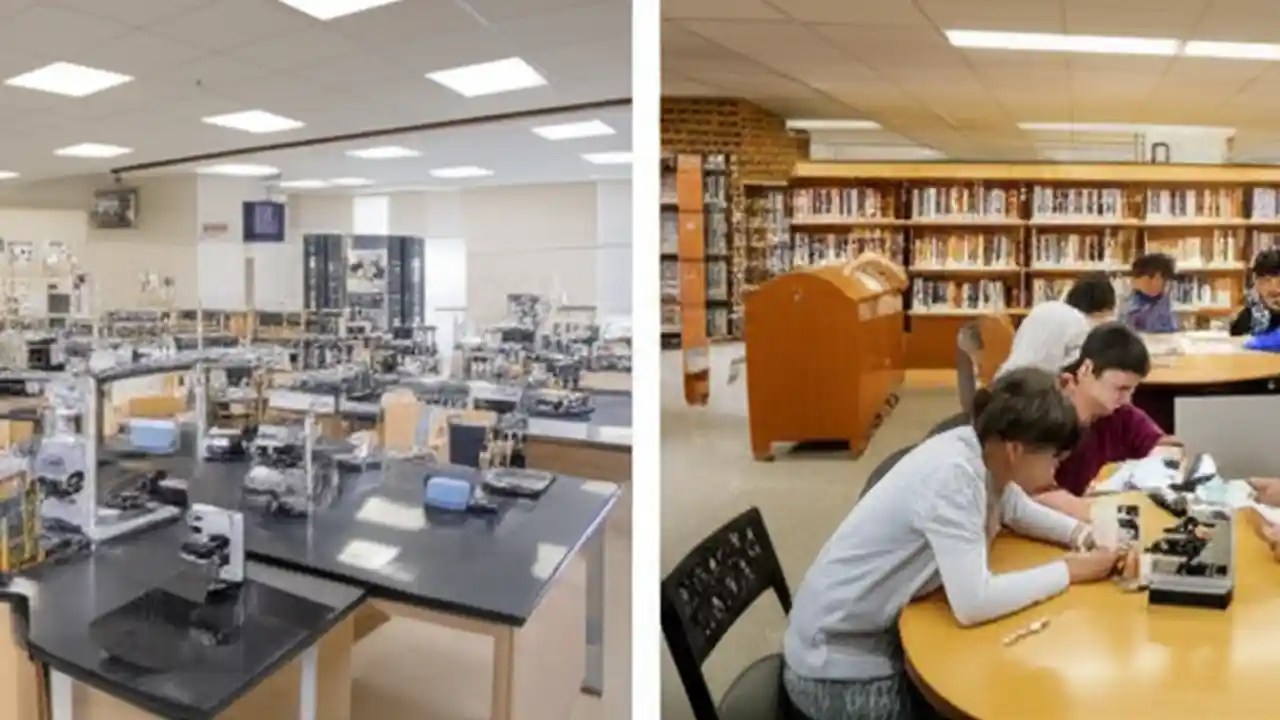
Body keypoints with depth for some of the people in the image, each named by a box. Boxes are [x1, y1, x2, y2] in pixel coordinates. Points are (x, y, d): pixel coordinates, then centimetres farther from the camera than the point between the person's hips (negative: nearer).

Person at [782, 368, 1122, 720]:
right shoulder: (952, 475, -28)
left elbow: (1017, 510, 17)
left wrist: (1083, 535, -1)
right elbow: (973, 604, -32)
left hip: (885, 633, 8)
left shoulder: (982, 448, -4)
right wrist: (1068, 571, -18)